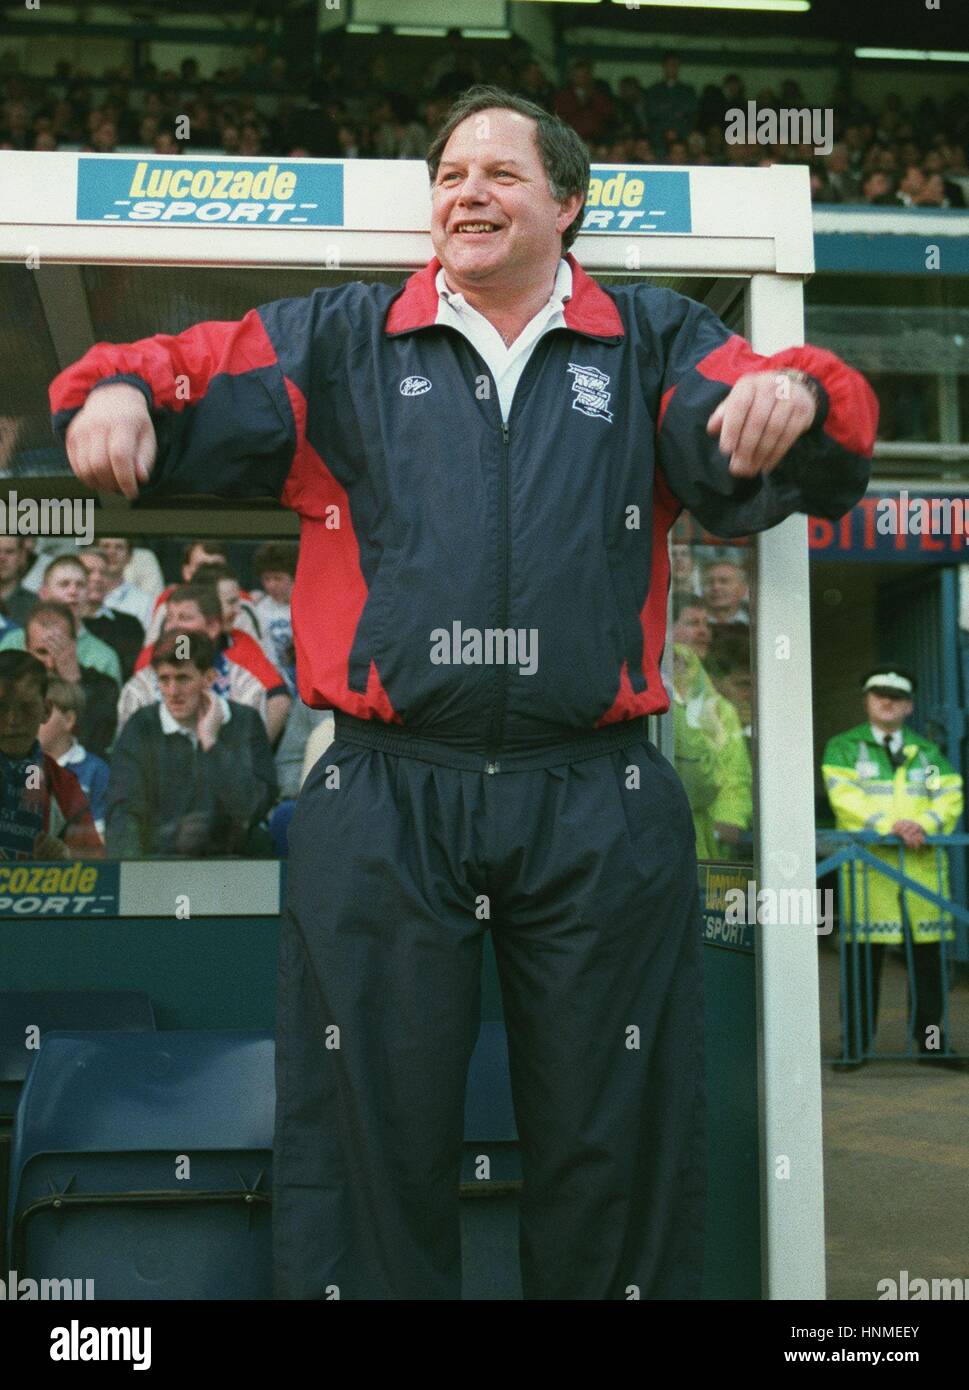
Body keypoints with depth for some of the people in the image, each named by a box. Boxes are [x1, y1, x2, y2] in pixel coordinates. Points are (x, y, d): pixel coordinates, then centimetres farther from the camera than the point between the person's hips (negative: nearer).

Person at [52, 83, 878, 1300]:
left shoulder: (655, 345, 12)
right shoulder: (342, 341, 14)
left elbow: (752, 470, 0)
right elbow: (202, 383, 6)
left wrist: (792, 399, -23)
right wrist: (122, 396, -17)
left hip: (599, 810, 0)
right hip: (384, 800, 0)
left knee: (608, 1147, 10)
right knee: (373, 1138, 8)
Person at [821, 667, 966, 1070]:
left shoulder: (928, 751, 20)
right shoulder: (843, 747, 9)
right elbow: (844, 795, -5)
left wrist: (923, 825, -11)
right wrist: (890, 825, -17)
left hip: (923, 862, 3)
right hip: (866, 862, -3)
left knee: (928, 953, 3)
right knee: (864, 956, -4)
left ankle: (930, 1041, 12)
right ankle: (857, 1045, 3)